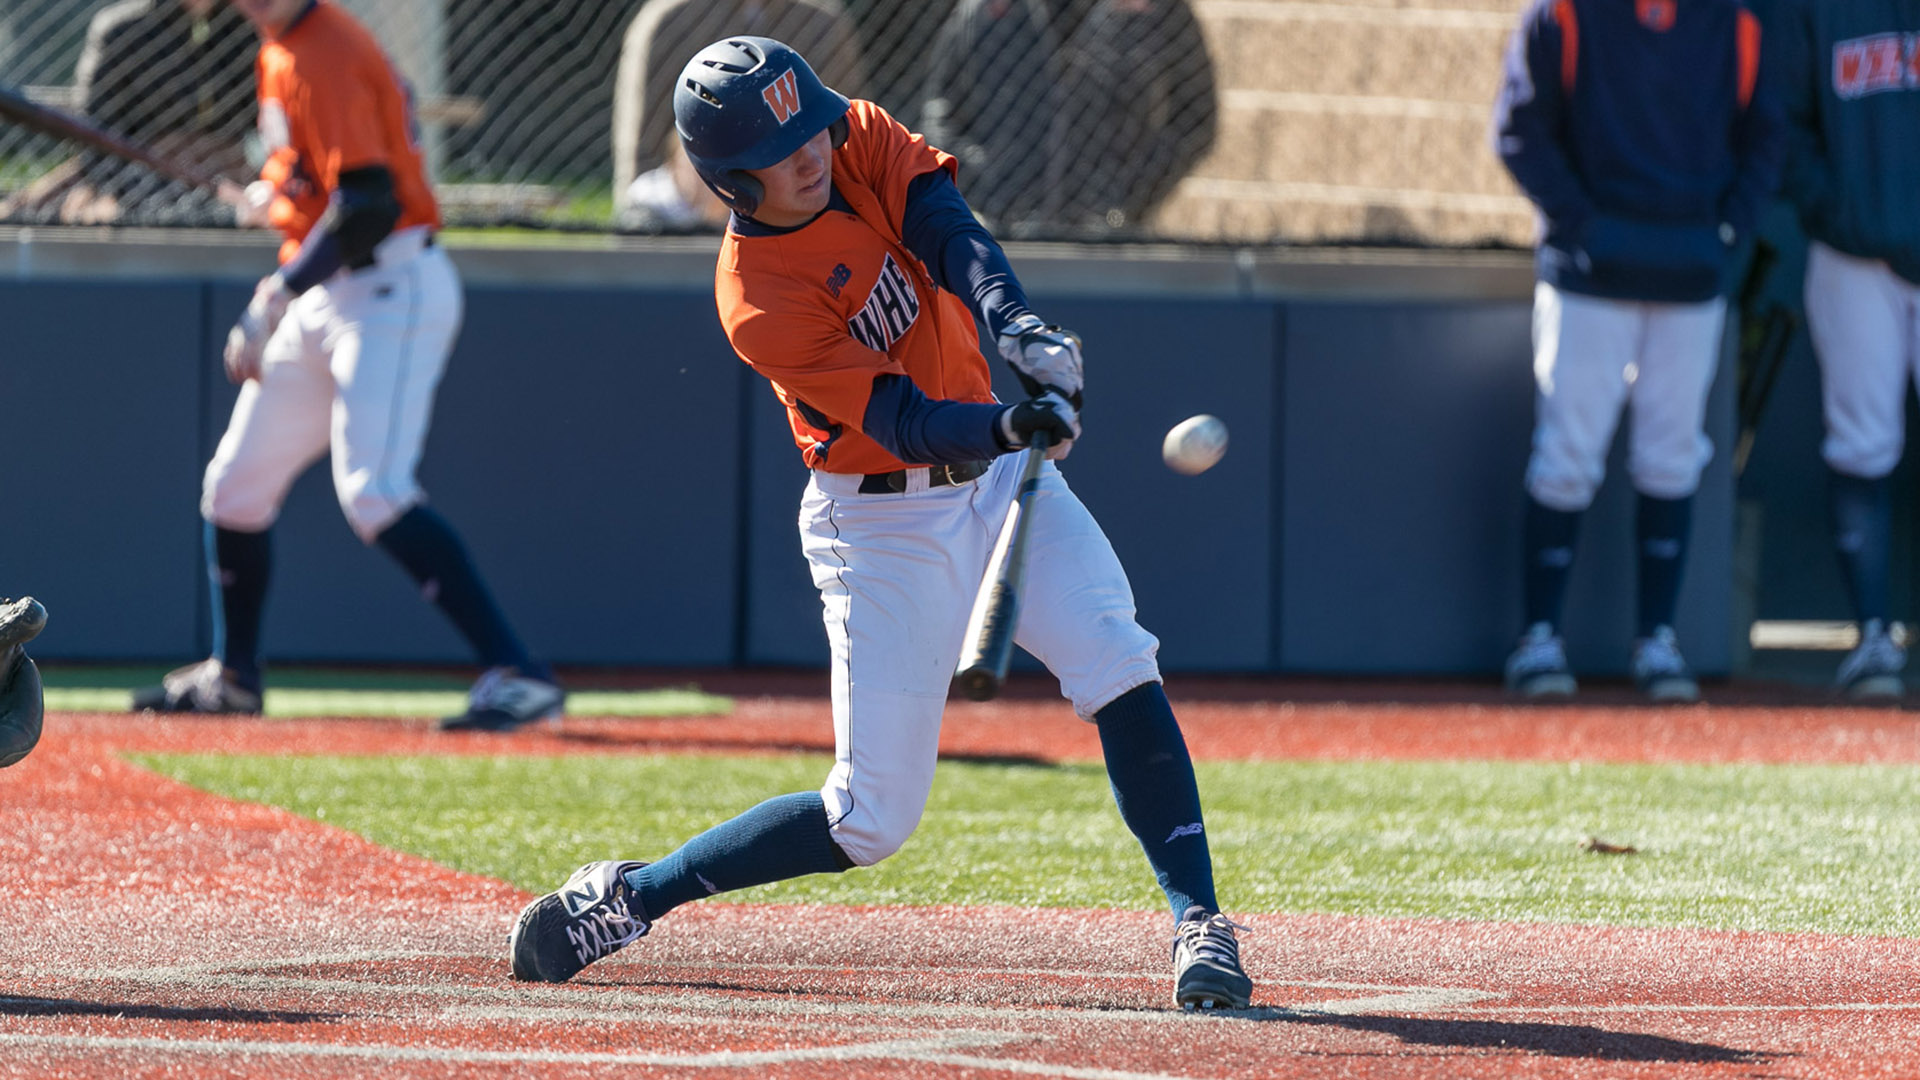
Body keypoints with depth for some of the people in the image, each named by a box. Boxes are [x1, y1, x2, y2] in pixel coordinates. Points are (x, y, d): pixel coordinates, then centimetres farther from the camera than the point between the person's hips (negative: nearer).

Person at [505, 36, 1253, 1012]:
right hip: (883, 522, -5)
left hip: (996, 482, 5)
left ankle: (1198, 923, -15)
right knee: (873, 817, -3)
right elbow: (903, 419, -28)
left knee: (1119, 666, -18)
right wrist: (1006, 429, -47)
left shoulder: (863, 142, -6)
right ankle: (625, 898, 13)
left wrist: (1017, 325, -40)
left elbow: (948, 232, -21)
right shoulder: (758, 306, -22)